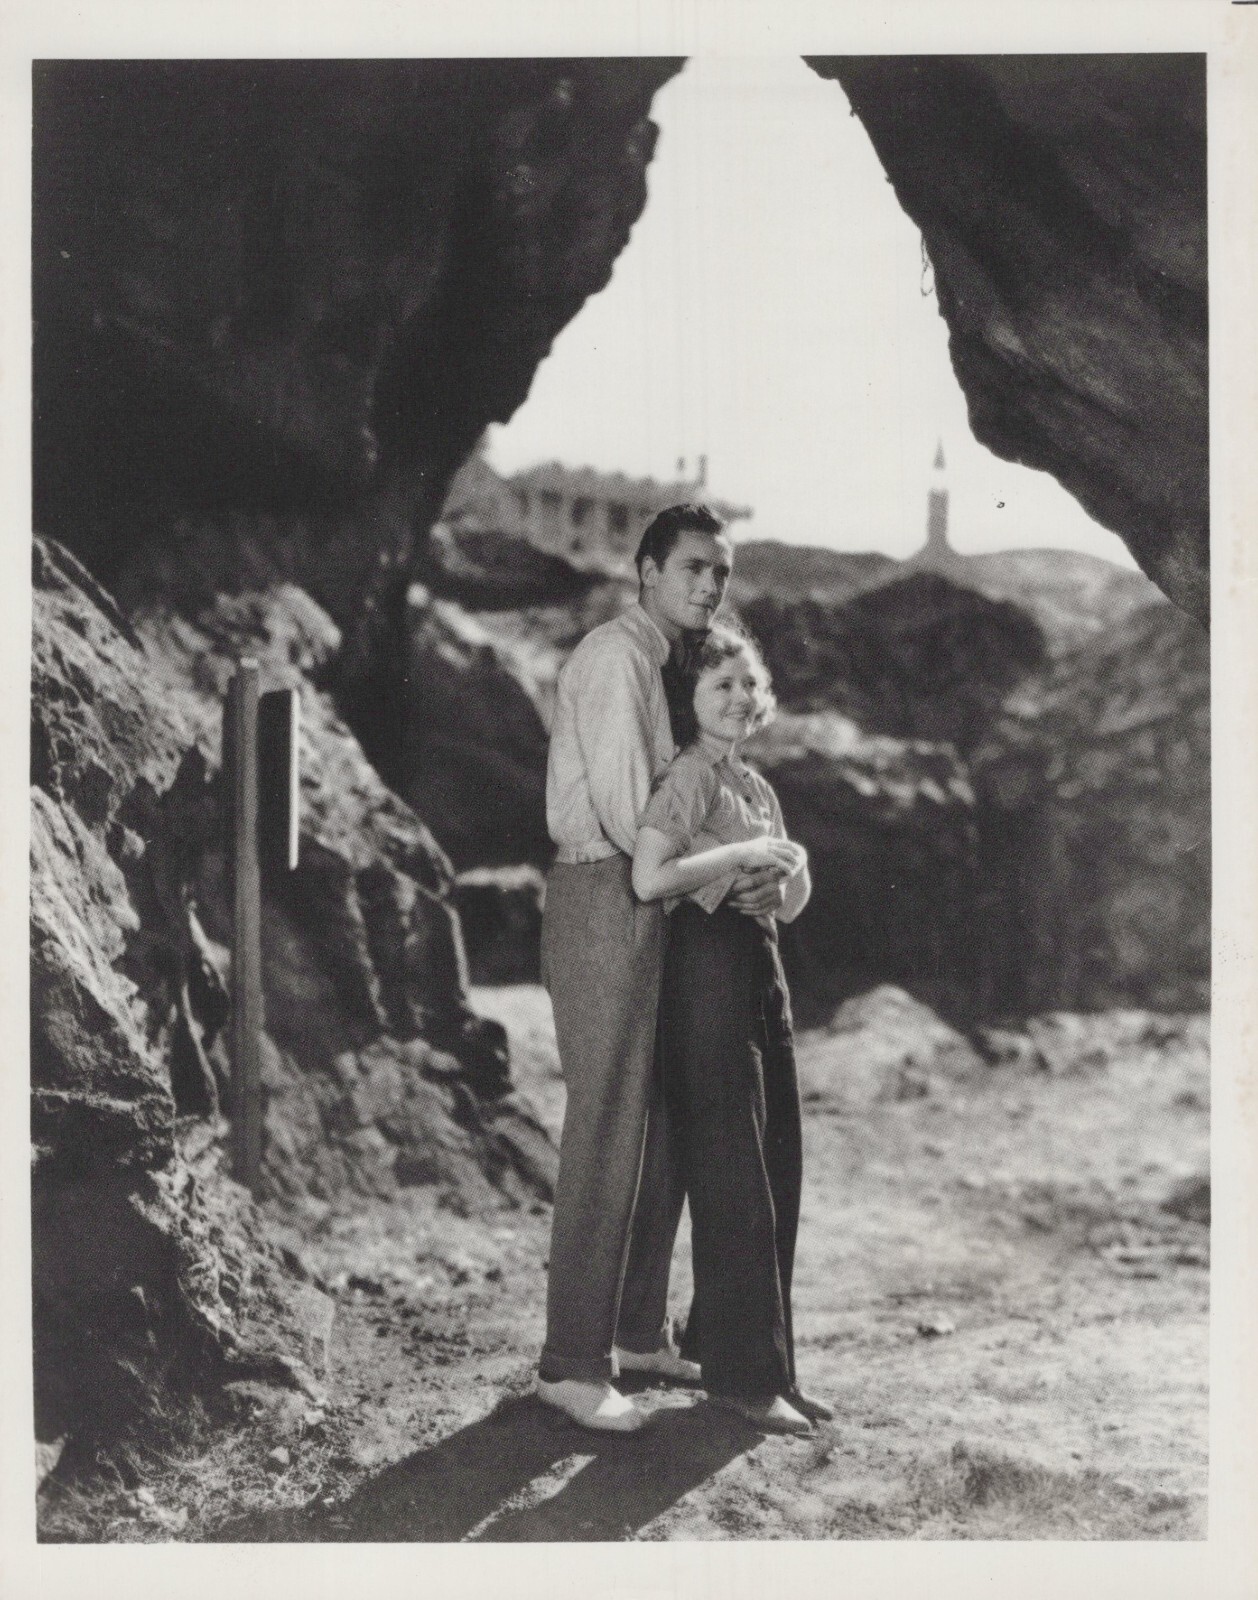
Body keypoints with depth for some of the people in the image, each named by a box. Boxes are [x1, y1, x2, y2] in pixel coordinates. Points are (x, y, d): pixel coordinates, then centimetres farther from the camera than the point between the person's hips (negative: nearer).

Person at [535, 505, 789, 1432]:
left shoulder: (666, 667, 20)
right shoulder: (615, 657, -11)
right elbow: (628, 813, -19)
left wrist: (759, 870, 1)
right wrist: (729, 879, -10)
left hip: (653, 909, 10)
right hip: (605, 902, -10)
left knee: (667, 1130, 13)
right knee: (608, 1136, -8)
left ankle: (640, 1333, 25)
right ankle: (573, 1365, -1)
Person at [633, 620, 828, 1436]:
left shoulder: (756, 786, 17)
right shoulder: (690, 775, -8)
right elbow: (649, 878, -23)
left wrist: (793, 870, 1)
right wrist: (741, 853, -18)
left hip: (761, 968, 9)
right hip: (708, 969, -9)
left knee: (779, 1175, 11)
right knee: (733, 1177, -4)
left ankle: (768, 1366, 22)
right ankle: (743, 1375, 6)